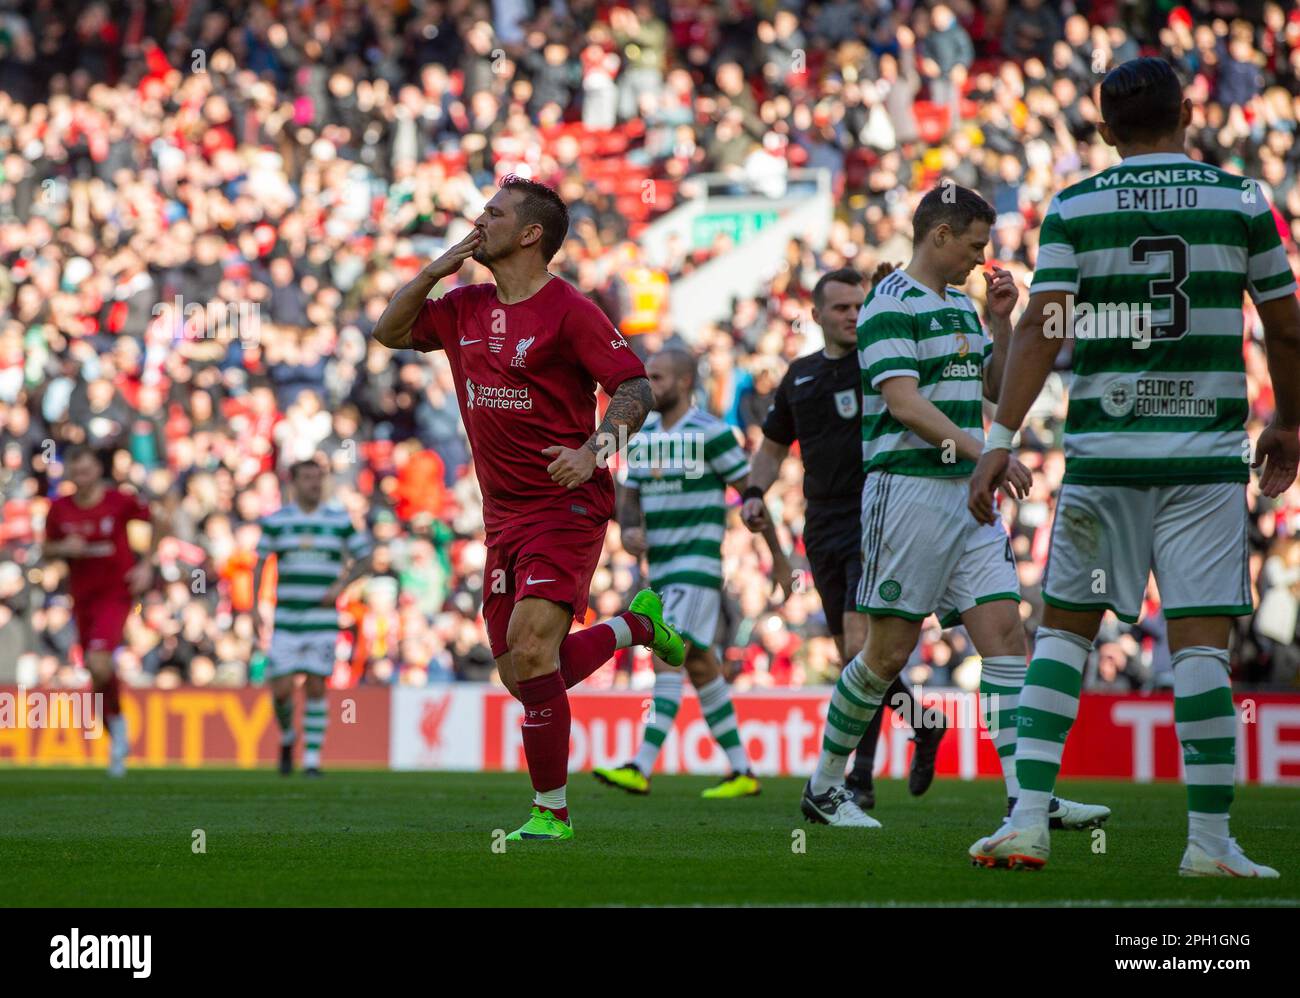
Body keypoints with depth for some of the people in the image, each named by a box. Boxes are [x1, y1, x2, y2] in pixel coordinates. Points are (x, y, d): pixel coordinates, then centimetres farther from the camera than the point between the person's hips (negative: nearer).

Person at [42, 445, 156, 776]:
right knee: (97, 674, 11)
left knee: (99, 664, -24)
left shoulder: (120, 501, -10)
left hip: (116, 593, -4)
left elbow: (154, 522, 6)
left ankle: (117, 723, 0)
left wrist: (147, 565, -2)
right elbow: (46, 550, 11)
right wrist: (64, 548, -12)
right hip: (82, 597, 4)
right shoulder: (59, 509, -1)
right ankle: (117, 739, 30)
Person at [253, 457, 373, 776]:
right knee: (282, 688, -5)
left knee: (315, 688, -5)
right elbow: (259, 563, 9)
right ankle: (287, 736, 24)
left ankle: (312, 759, 3)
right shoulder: (276, 520, 5)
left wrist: (341, 585, -8)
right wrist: (254, 607, -1)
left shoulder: (339, 519, 3)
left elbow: (364, 560, 8)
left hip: (323, 617, -1)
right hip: (286, 617, 1)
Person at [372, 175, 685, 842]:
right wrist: (433, 272, 7)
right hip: (504, 517, 8)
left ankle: (551, 811, -9)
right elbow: (391, 332, 22)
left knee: (531, 650, -21)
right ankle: (634, 624, 31)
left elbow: (636, 389, -10)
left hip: (566, 506, -8)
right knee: (521, 674, 6)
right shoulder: (466, 308, 12)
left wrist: (593, 450, -26)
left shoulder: (567, 311, -10)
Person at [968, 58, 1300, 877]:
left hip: (1104, 452, 1)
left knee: (1065, 628, 10)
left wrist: (1001, 439, -6)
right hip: (1206, 453, -1)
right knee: (1201, 642, -1)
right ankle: (1212, 841, -2)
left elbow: (1041, 327, -7)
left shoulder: (1075, 208, 2)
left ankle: (1029, 819, 1)